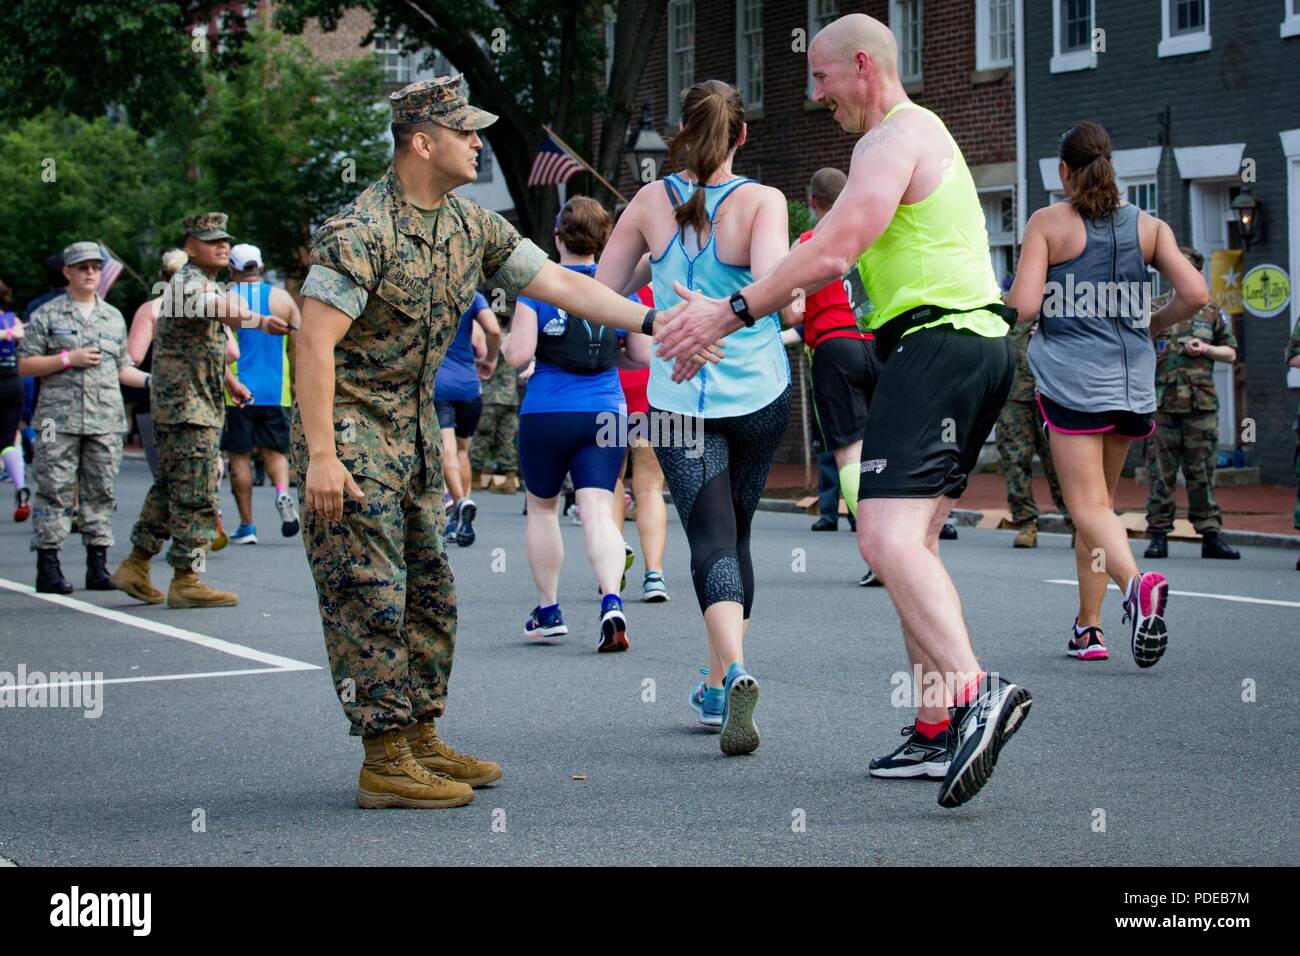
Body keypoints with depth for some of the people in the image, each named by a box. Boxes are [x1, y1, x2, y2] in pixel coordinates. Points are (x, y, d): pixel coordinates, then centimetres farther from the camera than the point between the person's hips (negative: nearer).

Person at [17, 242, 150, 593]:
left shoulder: (114, 318, 17)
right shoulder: (47, 315, 4)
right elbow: (24, 365, 0)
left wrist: (152, 381, 5)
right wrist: (68, 359, -10)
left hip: (106, 419, 4)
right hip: (59, 419, -4)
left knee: (102, 493, 4)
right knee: (55, 491, -5)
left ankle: (98, 567, 9)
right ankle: (48, 567, -2)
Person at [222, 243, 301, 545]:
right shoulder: (282, 298, 6)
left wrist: (229, 381, -6)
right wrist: (297, 384, 14)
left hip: (237, 393, -2)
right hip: (276, 392, 2)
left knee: (239, 456, 5)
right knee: (274, 450, 12)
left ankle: (246, 526, 6)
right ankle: (283, 492, -18)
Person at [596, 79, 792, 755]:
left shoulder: (652, 203, -2)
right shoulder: (761, 201, -10)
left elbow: (602, 292, 7)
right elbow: (773, 279, -29)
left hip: (680, 399, 0)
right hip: (759, 395, 0)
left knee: (712, 540, -5)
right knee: (735, 534, 18)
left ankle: (734, 672, -30)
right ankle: (715, 686, 26)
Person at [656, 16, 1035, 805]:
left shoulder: (895, 138, -8)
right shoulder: (921, 136, 26)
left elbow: (833, 250, -17)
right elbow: (838, 253, 28)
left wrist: (732, 313, -13)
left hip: (936, 345, -11)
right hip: (978, 346, 11)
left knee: (888, 536, -21)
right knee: (913, 541, 12)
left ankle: (974, 692, -36)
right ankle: (939, 733, 12)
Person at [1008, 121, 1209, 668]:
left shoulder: (1048, 223, -4)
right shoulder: (1147, 226, 6)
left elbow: (1024, 305, -12)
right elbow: (1195, 294, -2)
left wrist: (1007, 298, 10)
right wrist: (1152, 324, 15)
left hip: (1072, 379, -4)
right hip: (1132, 381, 4)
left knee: (1089, 507, -7)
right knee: (1099, 501, 17)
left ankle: (1136, 582, -35)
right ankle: (1089, 627, 19)